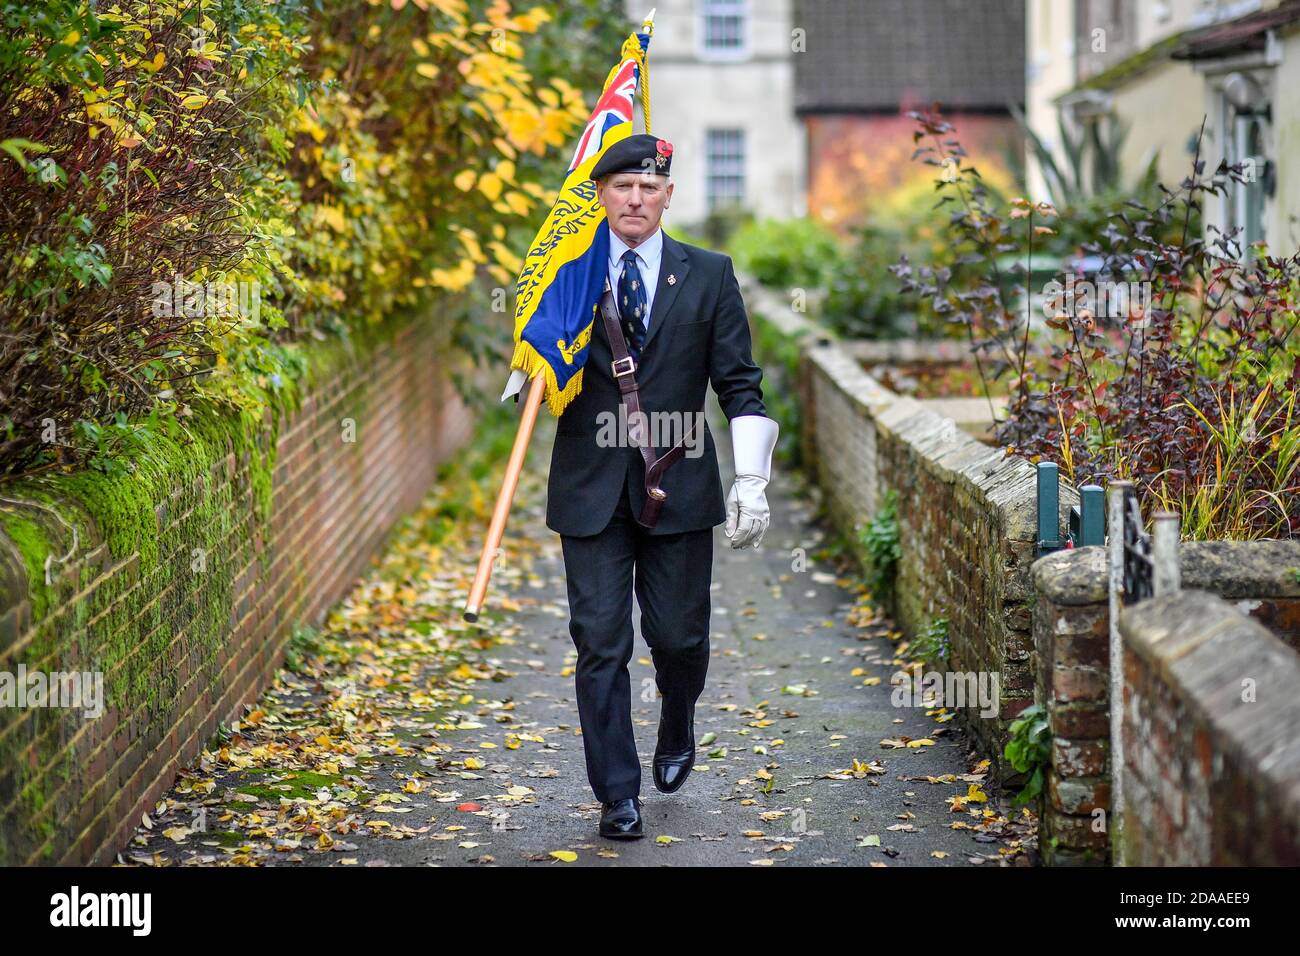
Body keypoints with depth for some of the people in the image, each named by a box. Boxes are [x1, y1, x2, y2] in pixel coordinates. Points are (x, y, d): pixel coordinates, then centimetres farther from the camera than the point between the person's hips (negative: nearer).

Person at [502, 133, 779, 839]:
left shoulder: (709, 275, 5)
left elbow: (739, 384, 4)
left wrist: (751, 479, -4)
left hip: (679, 486, 0)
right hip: (591, 488, 0)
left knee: (679, 635, 6)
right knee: (600, 643, -2)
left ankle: (677, 730, 39)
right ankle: (618, 795, 7)